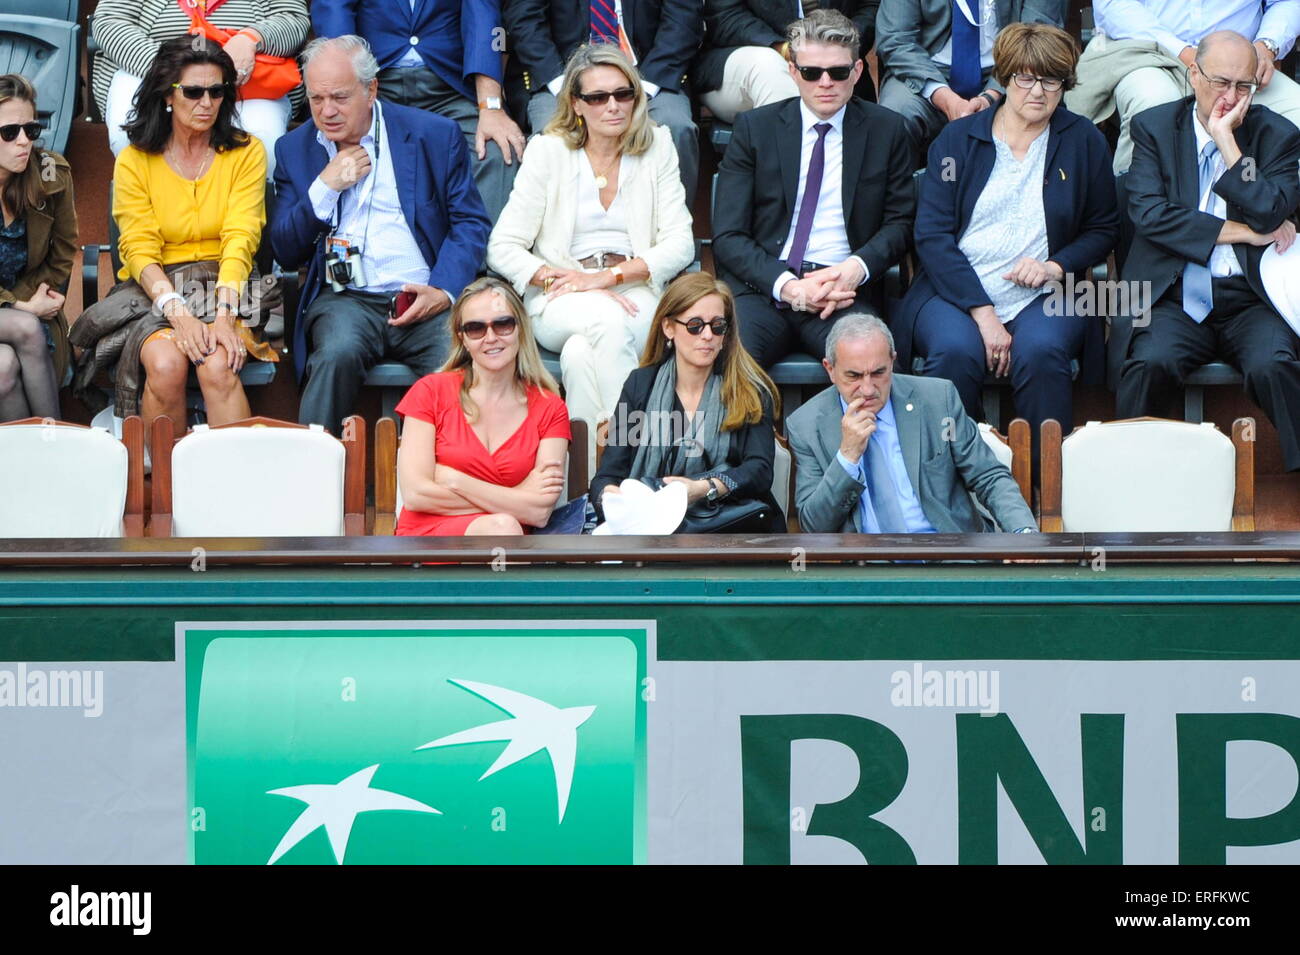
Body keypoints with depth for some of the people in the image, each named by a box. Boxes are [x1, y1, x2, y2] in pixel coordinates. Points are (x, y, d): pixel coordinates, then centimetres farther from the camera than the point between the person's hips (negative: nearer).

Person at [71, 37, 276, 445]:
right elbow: (139, 250, -5)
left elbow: (240, 239, -7)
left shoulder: (247, 152, 5)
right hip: (154, 292, 0)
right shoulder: (134, 161, 5)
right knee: (165, 364, -31)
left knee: (218, 364, -32)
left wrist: (223, 314, -23)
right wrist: (178, 312, -23)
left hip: (225, 287, 0)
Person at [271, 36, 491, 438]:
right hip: (344, 299, 1)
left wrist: (444, 291, -11)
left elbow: (471, 223, 5)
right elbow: (285, 253, 10)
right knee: (338, 352, -33)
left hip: (425, 300, -1)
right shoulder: (295, 149, 14)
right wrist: (325, 188, -5)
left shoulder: (435, 135, 8)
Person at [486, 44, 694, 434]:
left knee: (581, 353, -34)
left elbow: (680, 244, 0)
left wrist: (610, 276, -14)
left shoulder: (657, 147, 9)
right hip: (562, 303, 0)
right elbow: (502, 248, 0)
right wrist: (564, 279, -16)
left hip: (635, 294, 0)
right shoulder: (548, 151, 5)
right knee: (608, 320, -36)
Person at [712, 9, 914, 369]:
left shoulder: (886, 130, 12)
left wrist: (856, 268, -9)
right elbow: (728, 236, 4)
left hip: (844, 288, 0)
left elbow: (899, 222, 13)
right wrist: (787, 286, -14)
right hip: (762, 286, 0)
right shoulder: (754, 127, 9)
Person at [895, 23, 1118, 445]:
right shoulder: (957, 138, 7)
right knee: (956, 350, -33)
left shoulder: (1085, 142, 11)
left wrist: (1056, 266, -7)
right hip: (956, 289, 0)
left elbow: (1103, 229, 16)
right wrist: (982, 313, -13)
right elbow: (932, 234, -1)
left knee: (1040, 352, -33)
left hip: (1045, 298, 0)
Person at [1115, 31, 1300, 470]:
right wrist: (1241, 231, -6)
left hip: (1250, 298, 0)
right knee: (1150, 364, -31)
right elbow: (1148, 213, -6)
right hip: (1175, 296, 0)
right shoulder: (1154, 127, 7)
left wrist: (1226, 138, -9)